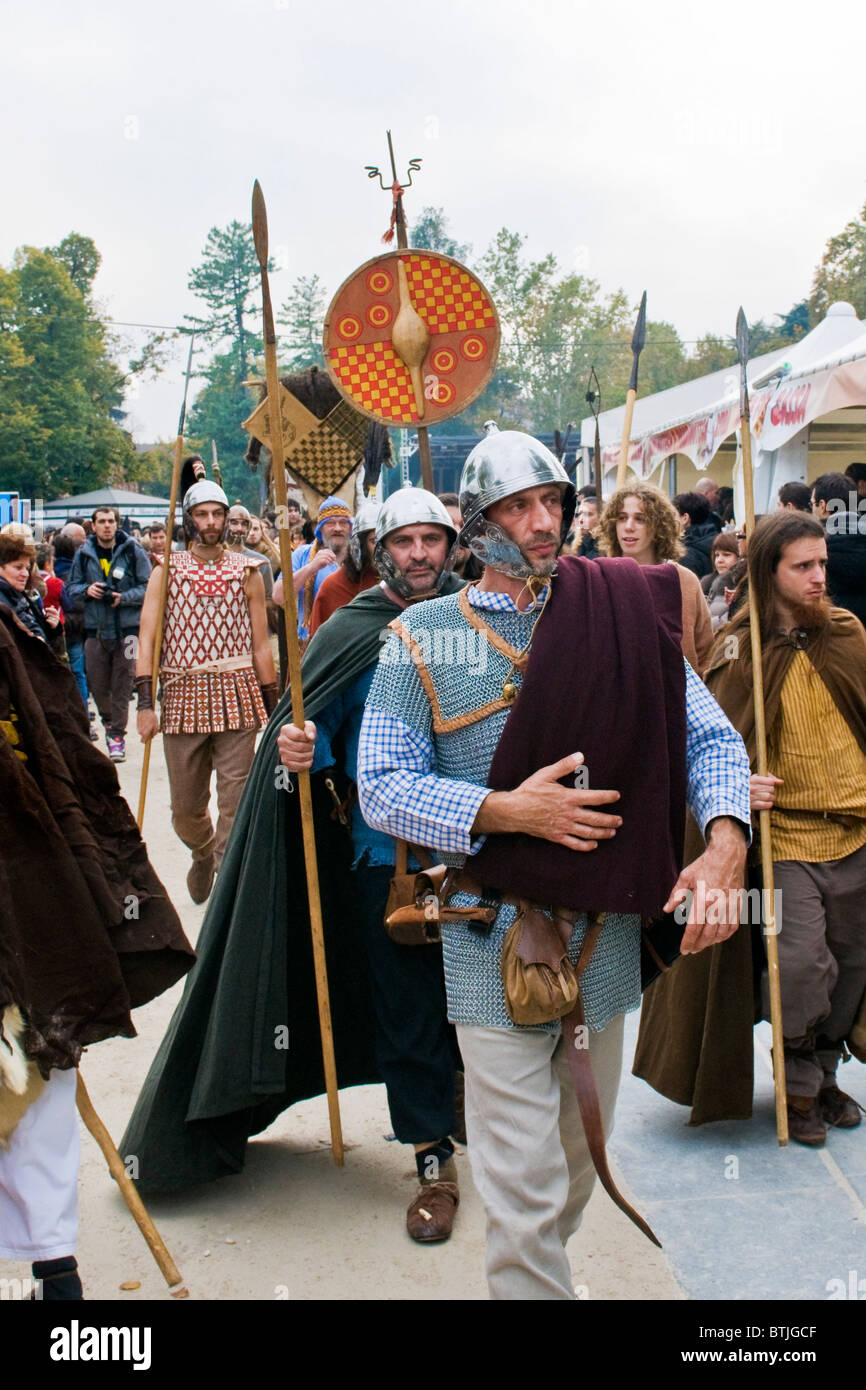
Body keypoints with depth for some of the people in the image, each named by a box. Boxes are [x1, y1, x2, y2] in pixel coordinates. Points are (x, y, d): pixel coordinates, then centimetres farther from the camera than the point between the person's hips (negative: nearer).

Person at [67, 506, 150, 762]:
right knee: (97, 685, 6)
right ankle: (108, 721, 33)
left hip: (127, 628, -3)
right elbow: (71, 587, 14)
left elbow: (148, 588, -2)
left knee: (122, 685, -1)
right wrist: (87, 590, -7)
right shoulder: (83, 554, 7)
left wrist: (124, 597, -16)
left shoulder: (133, 551, -1)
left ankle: (117, 734, 7)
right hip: (95, 628, 3)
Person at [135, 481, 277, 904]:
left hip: (236, 694, 0)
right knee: (185, 806, 10)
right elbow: (147, 638, -1)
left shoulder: (246, 572, 8)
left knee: (235, 800, -6)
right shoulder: (167, 570, 6)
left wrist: (270, 706, 6)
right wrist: (145, 703, -10)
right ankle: (203, 854, 41)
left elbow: (260, 644, 9)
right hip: (182, 694, 1)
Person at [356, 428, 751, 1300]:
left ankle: (535, 1261, 45)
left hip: (608, 933, 3)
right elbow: (381, 786, -7)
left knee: (578, 1161, 21)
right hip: (495, 940, -3)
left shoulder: (627, 615, 2)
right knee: (523, 1187, 0)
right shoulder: (423, 638, -3)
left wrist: (725, 843, -18)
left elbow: (710, 737, 1)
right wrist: (505, 811, -19)